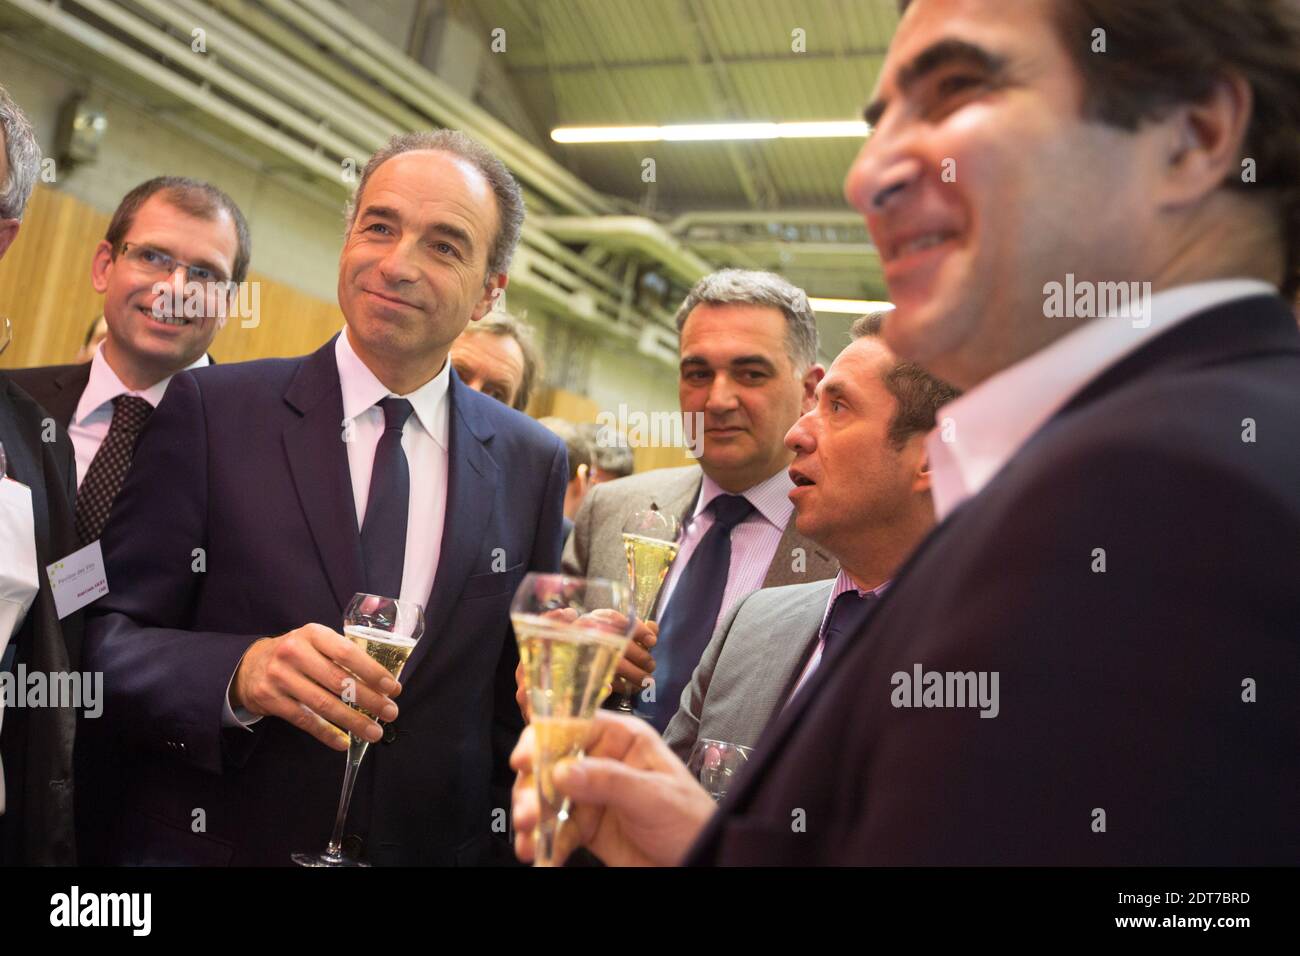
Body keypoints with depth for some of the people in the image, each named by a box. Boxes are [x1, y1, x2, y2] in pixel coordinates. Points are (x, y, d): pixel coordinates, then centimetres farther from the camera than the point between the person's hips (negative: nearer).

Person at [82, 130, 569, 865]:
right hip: (211, 845, -2)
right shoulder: (212, 409, -8)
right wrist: (239, 674, -27)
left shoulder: (535, 464, -1)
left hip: (439, 845, 3)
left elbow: (517, 685, 7)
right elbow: (106, 642, -10)